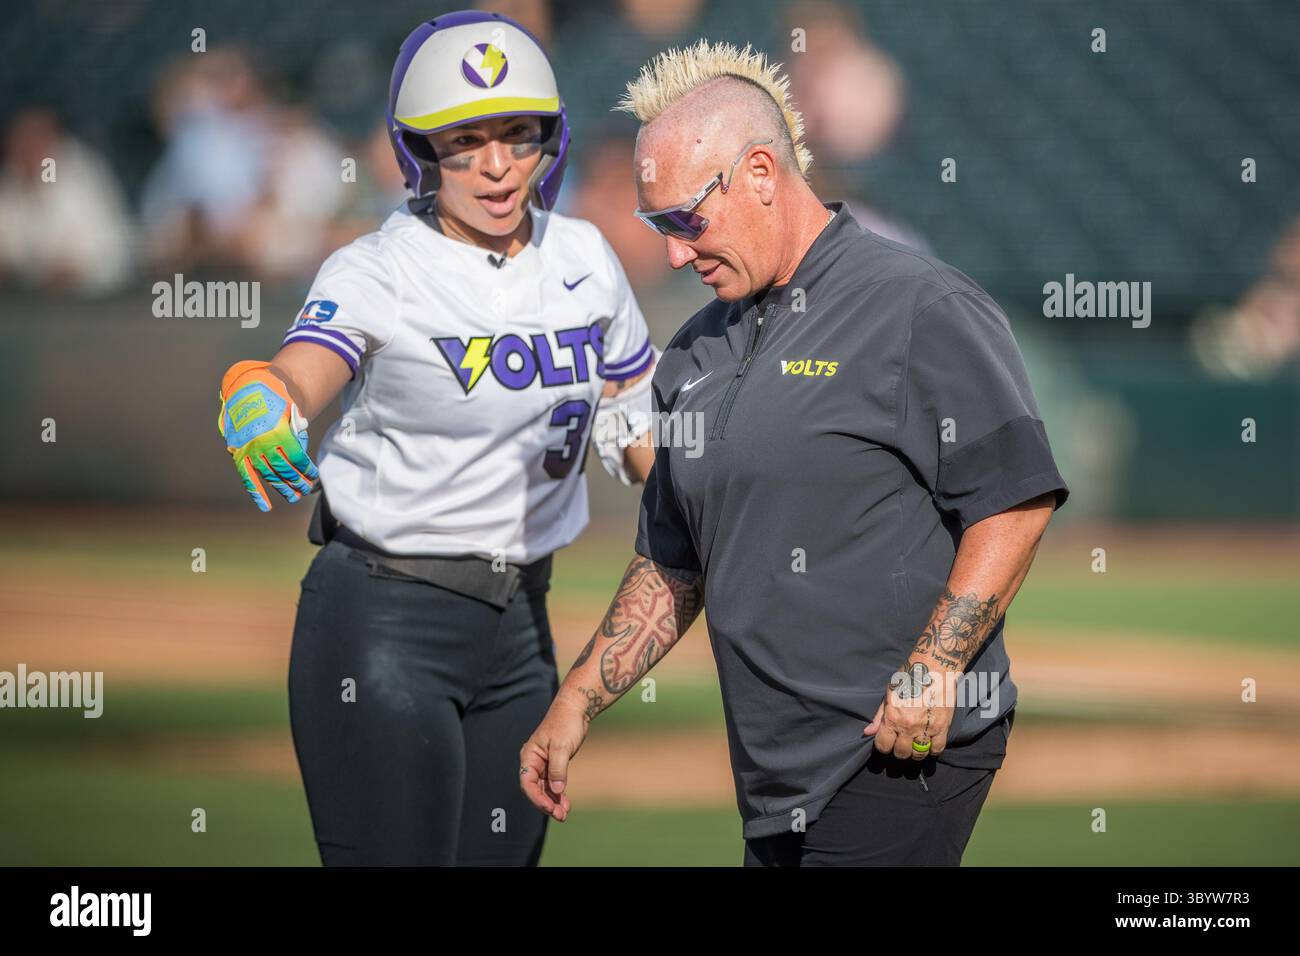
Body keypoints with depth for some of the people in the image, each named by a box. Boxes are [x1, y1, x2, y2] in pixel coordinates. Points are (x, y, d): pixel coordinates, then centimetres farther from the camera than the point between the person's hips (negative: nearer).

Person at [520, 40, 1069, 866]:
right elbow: (673, 566, 25)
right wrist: (577, 705, 18)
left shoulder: (920, 309, -8)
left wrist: (932, 671, -20)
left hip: (908, 747, -8)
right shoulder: (699, 353, 18)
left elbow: (1016, 503, -13)